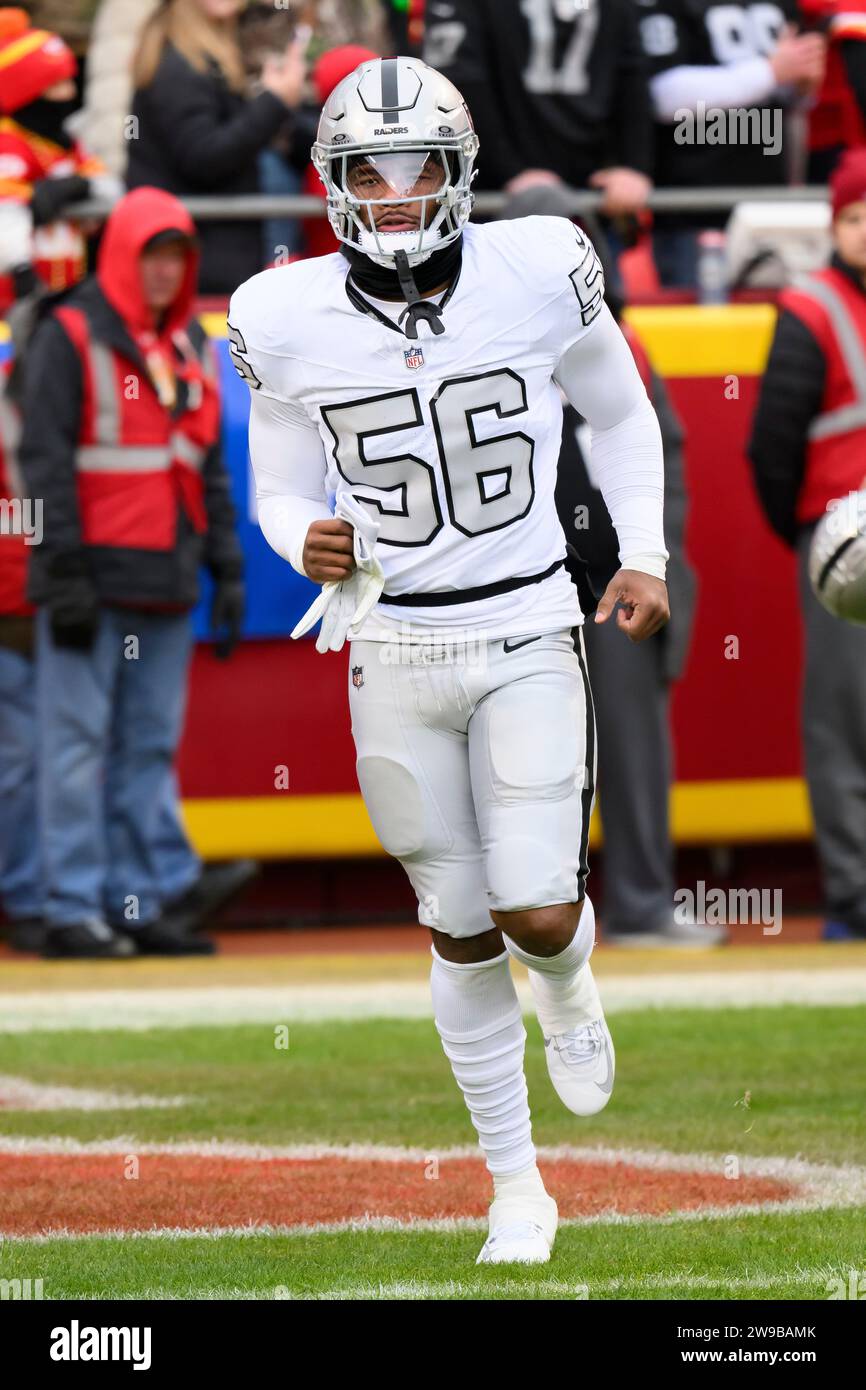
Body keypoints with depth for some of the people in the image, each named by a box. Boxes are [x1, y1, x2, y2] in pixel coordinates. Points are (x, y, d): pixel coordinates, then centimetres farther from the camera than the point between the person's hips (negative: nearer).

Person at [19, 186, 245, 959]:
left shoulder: (191, 347, 16)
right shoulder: (70, 338, -3)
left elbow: (208, 463, 20)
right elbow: (44, 455, -8)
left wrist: (227, 568, 13)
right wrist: (64, 571, -15)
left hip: (167, 585, 6)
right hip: (94, 578, -6)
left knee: (151, 749, 6)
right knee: (79, 743, -6)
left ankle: (137, 905, 10)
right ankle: (74, 912, -5)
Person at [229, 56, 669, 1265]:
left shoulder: (539, 275, -8)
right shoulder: (289, 323, -6)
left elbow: (620, 415, 9)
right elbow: (284, 493, 7)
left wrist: (643, 556, 1)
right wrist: (307, 543, -15)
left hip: (528, 641, -1)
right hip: (395, 654, 1)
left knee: (540, 917, -11)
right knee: (462, 940, 5)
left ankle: (568, 982, 28)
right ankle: (516, 1190, 20)